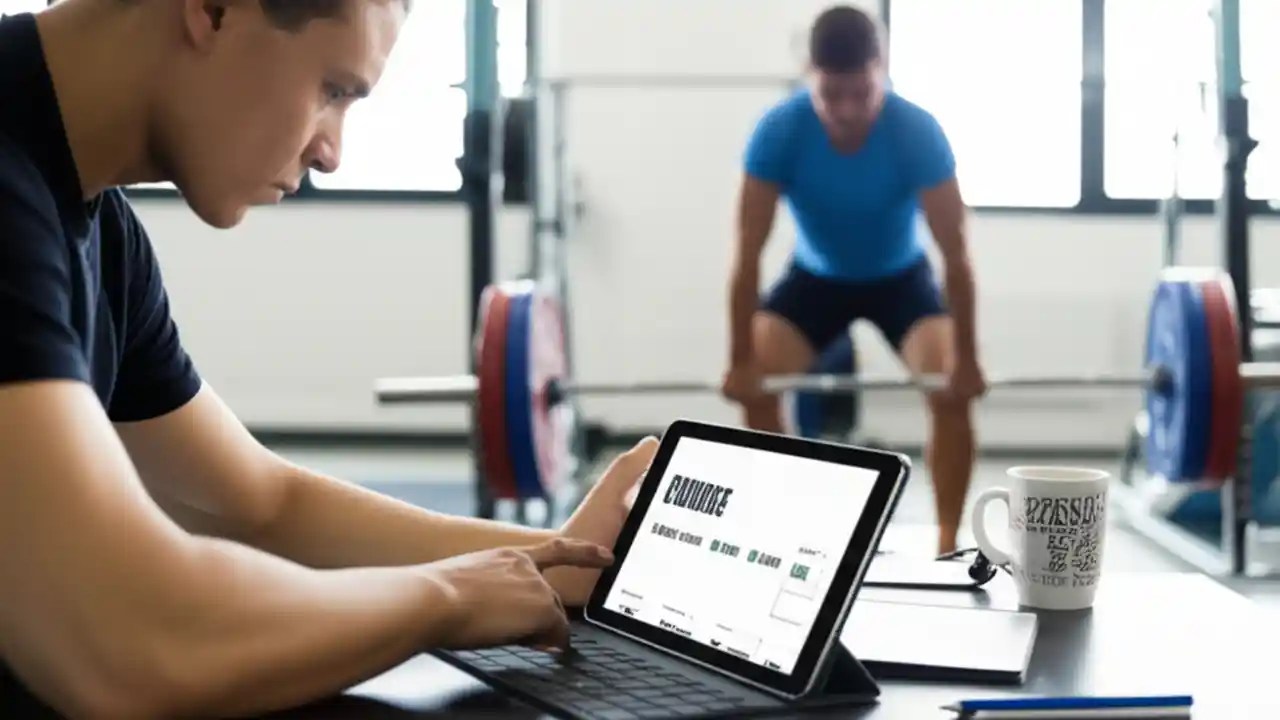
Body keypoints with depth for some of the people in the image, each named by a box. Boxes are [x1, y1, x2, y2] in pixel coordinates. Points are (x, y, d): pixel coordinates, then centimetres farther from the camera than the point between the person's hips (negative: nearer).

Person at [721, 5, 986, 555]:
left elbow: (955, 252, -26)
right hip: (815, 276, 1)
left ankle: (948, 546, -11)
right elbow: (748, 253, -25)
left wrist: (965, 359, -25)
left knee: (952, 390, -22)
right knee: (754, 388, -18)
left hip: (901, 276, -1)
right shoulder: (778, 131, -31)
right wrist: (741, 360, -25)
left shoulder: (919, 132, -33)